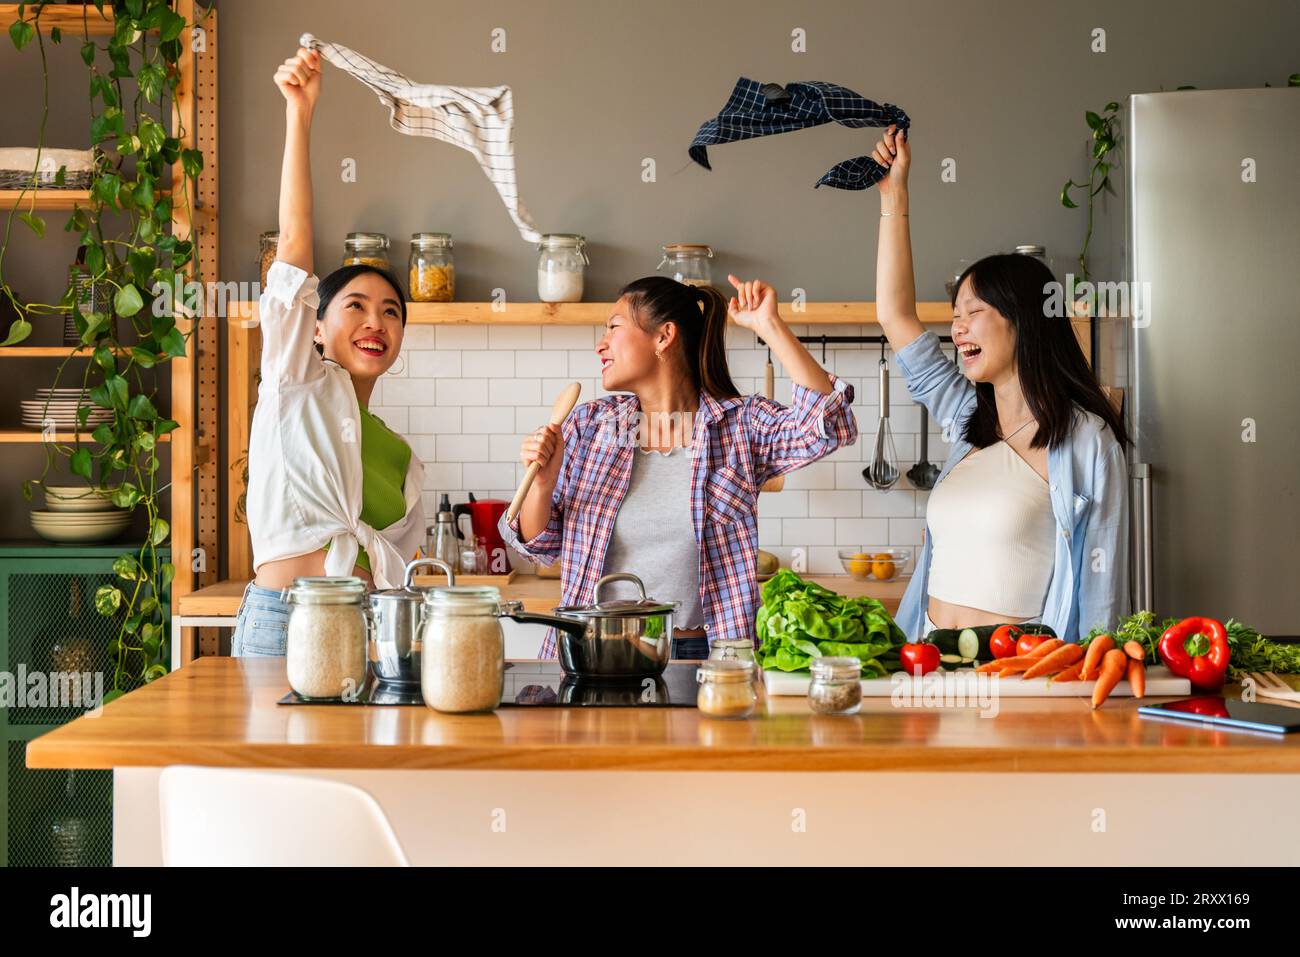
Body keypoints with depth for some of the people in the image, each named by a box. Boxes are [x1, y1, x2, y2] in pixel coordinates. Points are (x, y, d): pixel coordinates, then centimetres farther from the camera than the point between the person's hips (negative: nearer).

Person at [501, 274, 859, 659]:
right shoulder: (588, 425, 9)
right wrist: (542, 483, -7)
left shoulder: (741, 424, 3)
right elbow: (539, 546, 14)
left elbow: (828, 425, -16)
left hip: (699, 652, -2)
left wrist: (769, 326, -14)